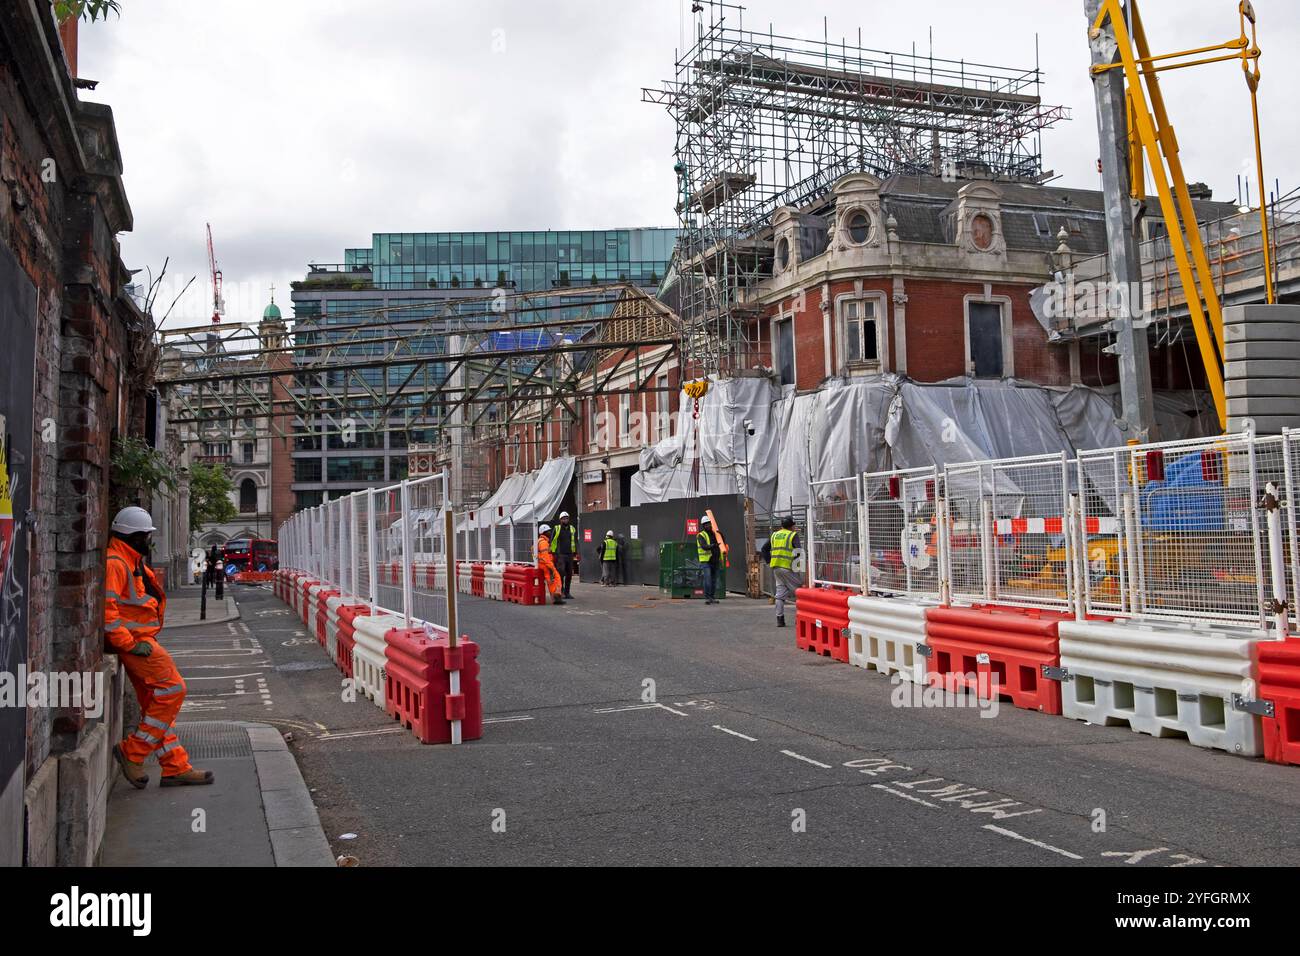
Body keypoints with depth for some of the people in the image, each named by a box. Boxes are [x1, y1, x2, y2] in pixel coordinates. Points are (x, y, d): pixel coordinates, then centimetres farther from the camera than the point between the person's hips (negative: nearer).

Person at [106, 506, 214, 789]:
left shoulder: (132, 562, 19)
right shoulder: (115, 563, -15)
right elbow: (105, 608, -25)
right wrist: (130, 643, -23)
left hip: (141, 639, 11)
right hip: (133, 639, -11)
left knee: (155, 703, 11)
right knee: (172, 689, -15)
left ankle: (176, 768, 15)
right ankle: (132, 752, -8)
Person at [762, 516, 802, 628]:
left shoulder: (774, 535, 16)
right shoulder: (793, 535, -3)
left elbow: (764, 549, 18)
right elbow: (798, 550, -15)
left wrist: (768, 562, 18)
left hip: (775, 568, 6)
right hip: (788, 568, -6)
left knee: (780, 593, 11)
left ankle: (780, 619, 9)